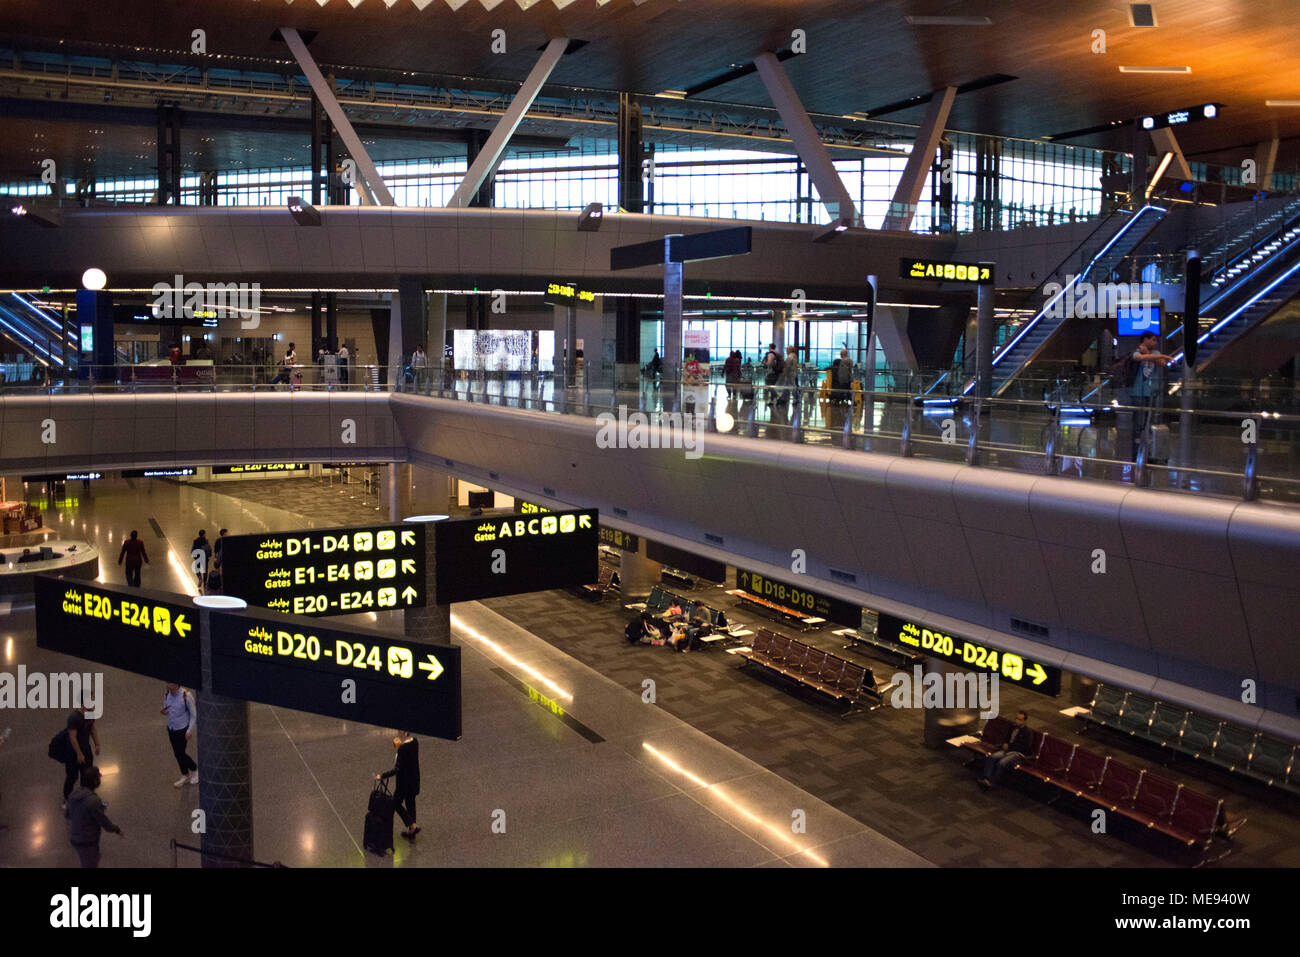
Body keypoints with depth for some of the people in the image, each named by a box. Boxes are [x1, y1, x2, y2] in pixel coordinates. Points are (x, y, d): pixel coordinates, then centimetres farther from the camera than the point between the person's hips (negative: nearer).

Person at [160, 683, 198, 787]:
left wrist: (190, 731, -16)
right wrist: (163, 711, -11)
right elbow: (167, 711, 13)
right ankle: (185, 776, 30)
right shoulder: (167, 695, -3)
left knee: (180, 754, -4)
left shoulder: (186, 696, -20)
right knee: (177, 754, 13)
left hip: (182, 730, -6)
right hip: (171, 729, 6)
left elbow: (193, 715, -13)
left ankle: (195, 769, 23)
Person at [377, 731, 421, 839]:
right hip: (414, 779, 8)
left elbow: (397, 769, -27)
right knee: (410, 803, 21)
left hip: (404, 781, -8)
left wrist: (382, 776, -24)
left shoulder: (402, 748, -29)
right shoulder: (414, 741, -5)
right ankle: (411, 833, 32)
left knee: (396, 803, 15)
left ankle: (412, 825, 6)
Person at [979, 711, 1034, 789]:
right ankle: (987, 778, -28)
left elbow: (1025, 747, -13)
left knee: (1002, 763, -33)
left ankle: (990, 782, -25)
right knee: (991, 757, -20)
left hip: (1018, 753, -7)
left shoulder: (1028, 733, -5)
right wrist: (1005, 744, 3)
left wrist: (1009, 746, -13)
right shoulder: (1013, 727, 17)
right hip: (1008, 750, 7)